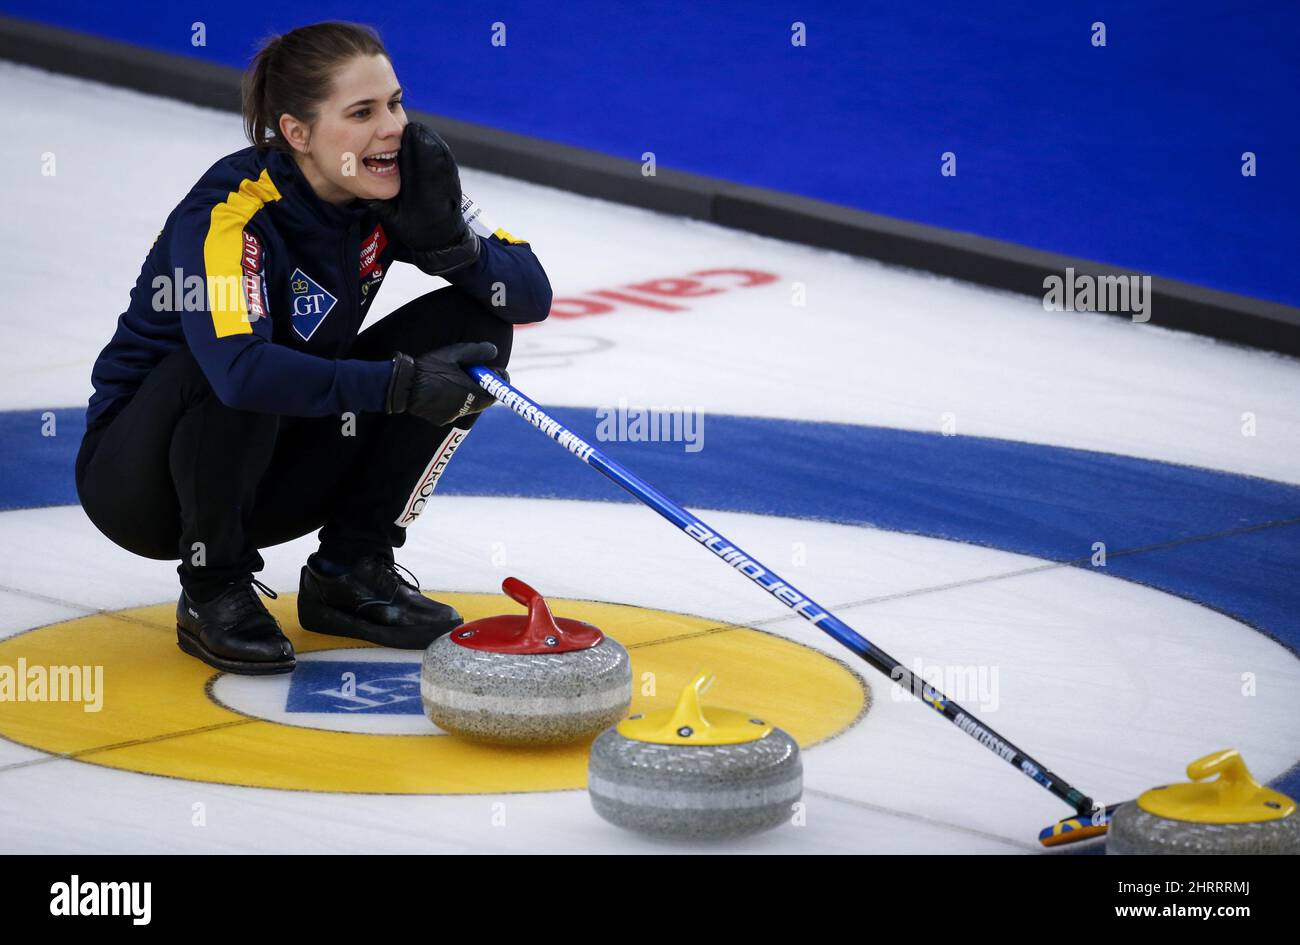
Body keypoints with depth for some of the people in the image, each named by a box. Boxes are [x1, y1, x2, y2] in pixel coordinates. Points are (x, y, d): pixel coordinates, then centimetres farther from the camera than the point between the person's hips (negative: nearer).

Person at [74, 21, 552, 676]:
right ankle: (213, 589, -13)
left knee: (473, 323, -8)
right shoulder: (227, 212, -28)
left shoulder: (393, 187, -8)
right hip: (138, 476, -6)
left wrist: (447, 242, -27)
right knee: (225, 373, -38)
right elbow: (239, 367, -44)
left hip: (278, 463, 6)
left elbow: (531, 293, -8)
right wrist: (401, 383, -43)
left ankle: (351, 570, -1)